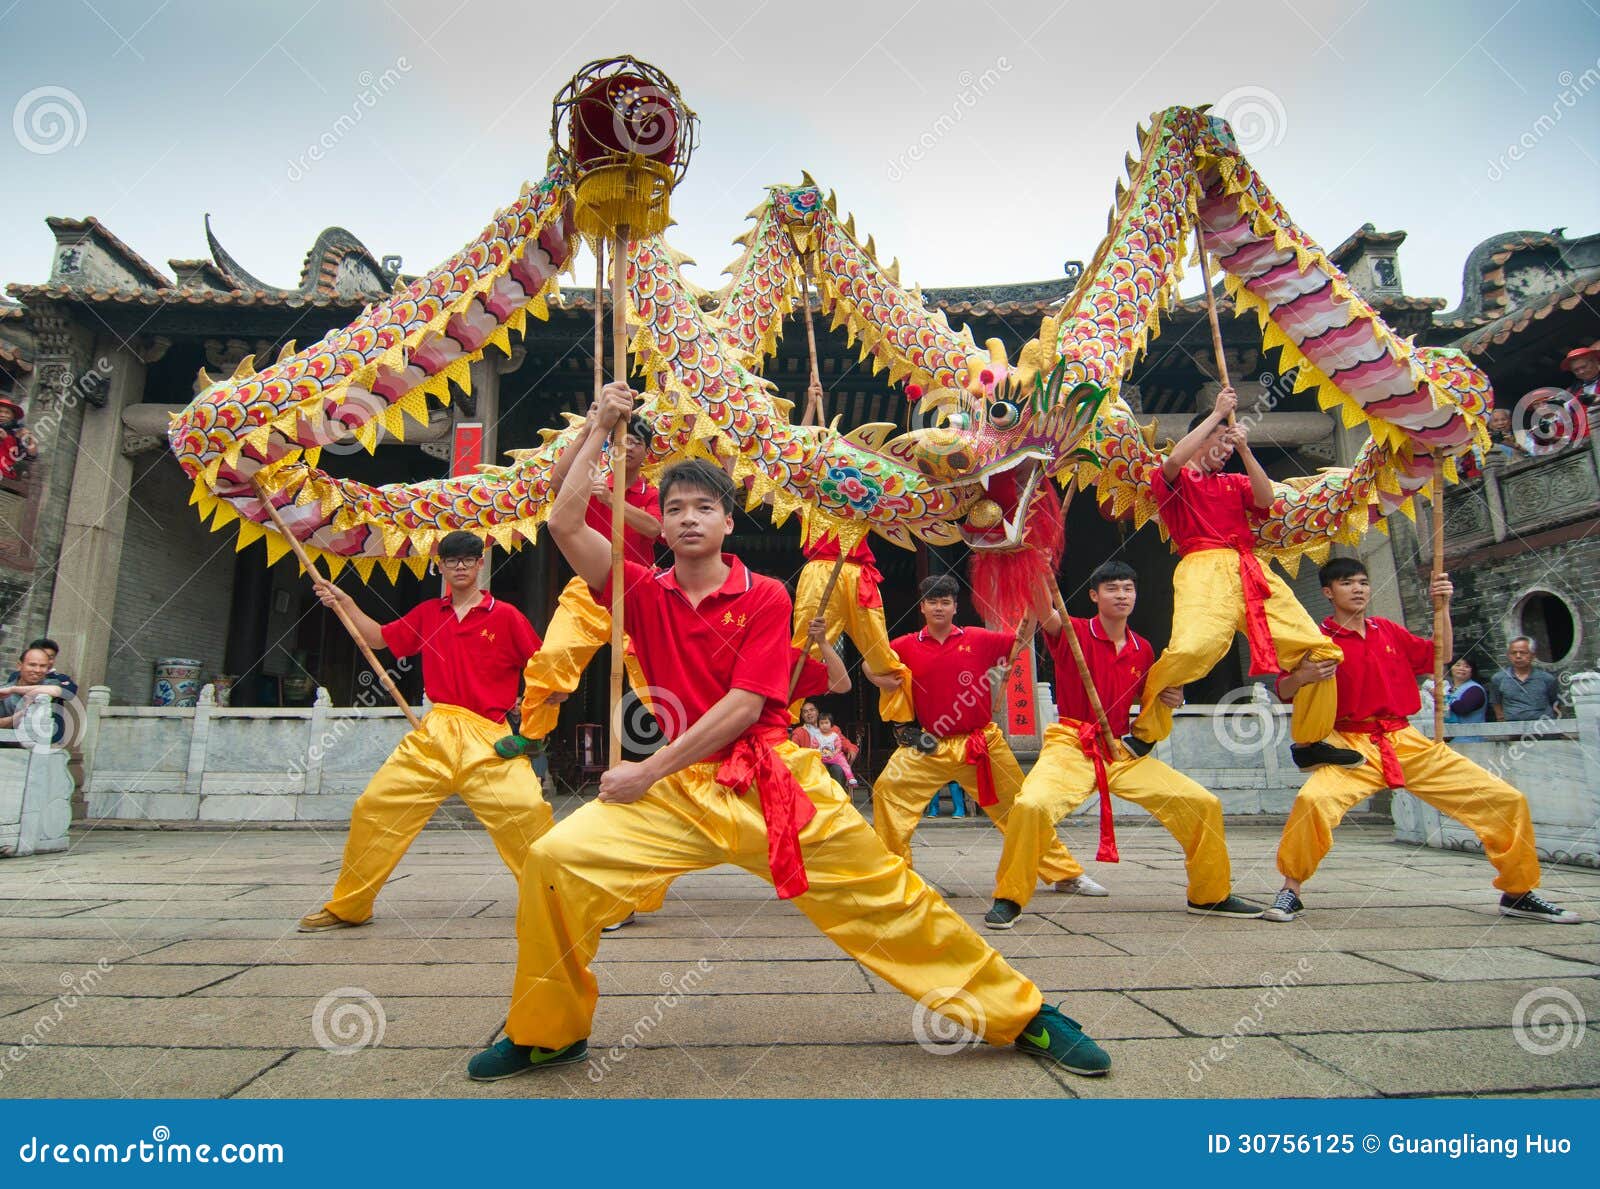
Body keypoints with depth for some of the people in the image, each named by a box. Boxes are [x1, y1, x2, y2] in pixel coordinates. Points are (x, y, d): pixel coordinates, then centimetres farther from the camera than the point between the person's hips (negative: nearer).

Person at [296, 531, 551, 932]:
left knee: (527, 812, -18)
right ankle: (347, 906, 23)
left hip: (488, 739, -4)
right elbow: (380, 638, 20)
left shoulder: (505, 615, 0)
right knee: (374, 807, 4)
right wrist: (345, 603, 13)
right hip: (434, 733, 4)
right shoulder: (428, 613, 14)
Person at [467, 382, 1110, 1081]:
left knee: (881, 893, -3)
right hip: (676, 788, 2)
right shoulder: (645, 594, 5)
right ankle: (548, 1035, 9)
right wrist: (600, 430, -4)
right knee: (555, 860, -16)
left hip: (768, 781, -2)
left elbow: (744, 707, -11)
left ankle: (1022, 1016, 15)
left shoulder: (765, 598, -2)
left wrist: (647, 772, -13)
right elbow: (565, 523, -5)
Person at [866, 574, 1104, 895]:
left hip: (984, 744, 0)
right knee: (888, 789, -16)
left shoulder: (979, 639, 1)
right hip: (932, 747, 0)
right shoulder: (907, 646, 1)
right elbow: (871, 665, 8)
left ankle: (1067, 874, 26)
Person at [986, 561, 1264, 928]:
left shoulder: (1143, 649, 10)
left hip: (1123, 752, 5)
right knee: (1031, 805, -31)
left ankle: (1210, 895, 25)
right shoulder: (1073, 633, -6)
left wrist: (1170, 701, 1)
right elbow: (1045, 613, -28)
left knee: (1203, 804, 1)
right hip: (1070, 746, -5)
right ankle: (1009, 898, -9)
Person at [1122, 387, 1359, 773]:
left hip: (1253, 572, 7)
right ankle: (1143, 734, -17)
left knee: (1321, 650, 0)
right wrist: (1217, 413, -1)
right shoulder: (1175, 480, 14)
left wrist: (1245, 449, 5)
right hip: (1204, 568, -7)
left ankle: (1311, 743, 15)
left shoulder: (1233, 483, 29)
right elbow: (1174, 458, -10)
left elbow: (1265, 499, 10)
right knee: (1192, 647, -34)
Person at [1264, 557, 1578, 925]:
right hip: (1353, 746, -6)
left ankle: (1518, 893, 24)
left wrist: (1443, 606, 10)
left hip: (1408, 742, 6)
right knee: (1313, 799, -35)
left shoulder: (1388, 630, 13)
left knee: (1506, 799, 2)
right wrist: (1300, 676, -32)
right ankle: (1291, 891, -16)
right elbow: (1283, 692, -10)